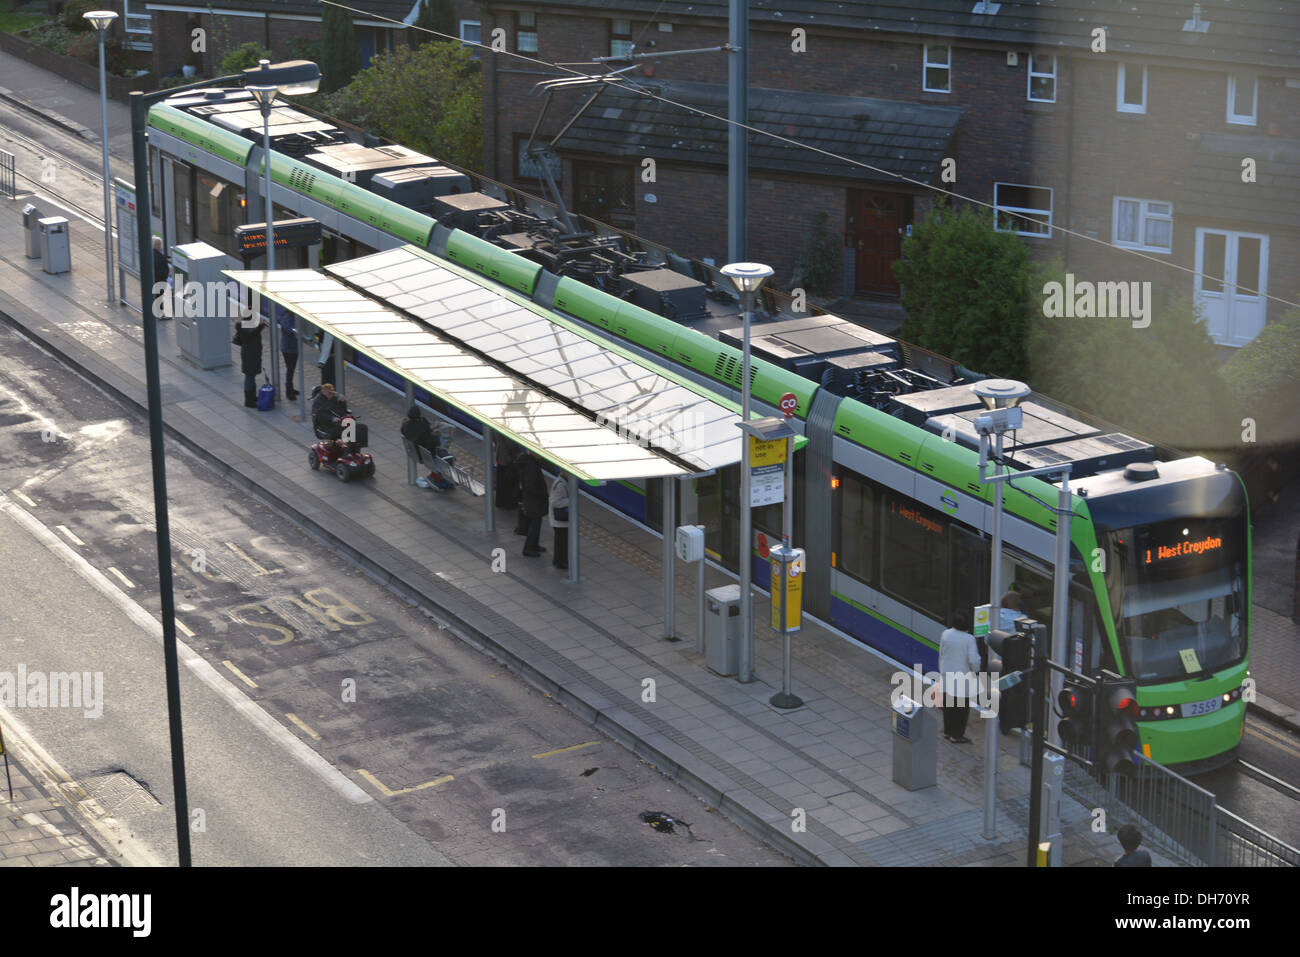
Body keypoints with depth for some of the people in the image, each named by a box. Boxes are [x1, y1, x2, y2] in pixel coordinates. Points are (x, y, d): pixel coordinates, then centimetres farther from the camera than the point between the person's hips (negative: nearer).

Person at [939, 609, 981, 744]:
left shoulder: (945, 635, -6)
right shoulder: (969, 639, -20)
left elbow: (941, 655, 5)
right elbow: (973, 660, -19)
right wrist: (976, 669, 3)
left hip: (947, 676, 5)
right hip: (962, 679, -5)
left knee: (948, 705, 18)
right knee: (962, 707, 7)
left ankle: (948, 731, 31)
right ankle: (956, 736, 13)